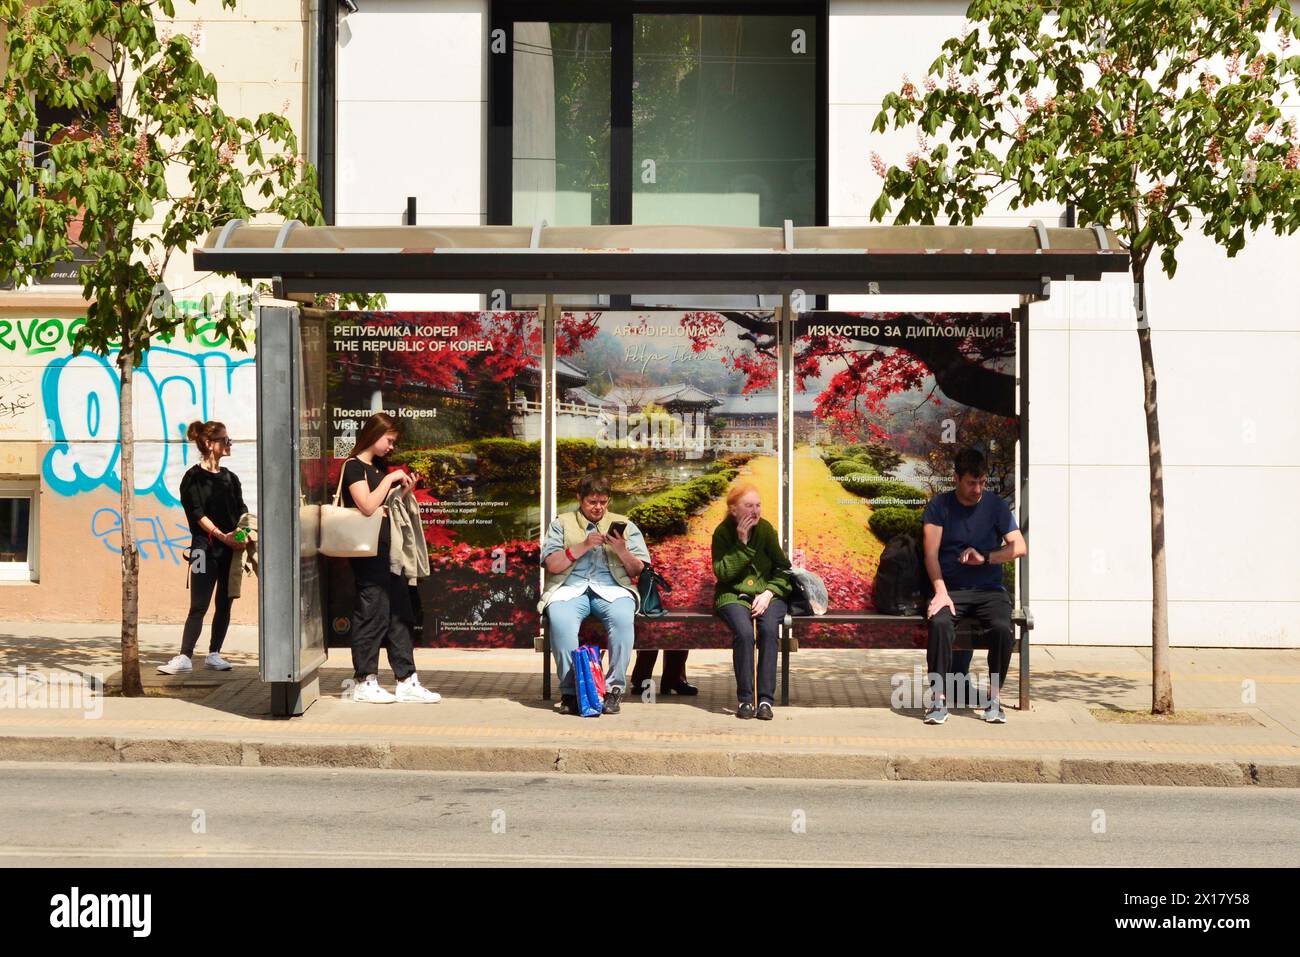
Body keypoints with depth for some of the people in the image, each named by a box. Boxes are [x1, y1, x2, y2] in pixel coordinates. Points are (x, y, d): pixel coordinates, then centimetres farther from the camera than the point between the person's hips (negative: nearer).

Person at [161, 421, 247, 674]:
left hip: (231, 548, 6)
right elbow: (197, 513, -11)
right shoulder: (194, 477, -2)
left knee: (225, 603, 8)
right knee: (199, 605, -9)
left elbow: (241, 510, 12)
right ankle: (185, 657, -10)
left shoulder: (230, 478, 15)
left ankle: (214, 654, 16)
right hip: (205, 547, -5)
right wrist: (221, 535, -22)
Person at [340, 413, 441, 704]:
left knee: (400, 614, 8)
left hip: (386, 549, 9)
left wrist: (403, 491, 8)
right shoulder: (353, 467, -8)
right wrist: (390, 479, -14)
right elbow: (368, 506, -21)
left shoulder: (380, 467, 18)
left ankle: (407, 682, 10)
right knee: (373, 614, -5)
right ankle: (364, 683, 5)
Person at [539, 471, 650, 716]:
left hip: (612, 589, 1)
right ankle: (569, 691, -24)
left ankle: (614, 688, -25)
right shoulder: (562, 523, 15)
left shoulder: (624, 525, 18)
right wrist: (583, 546, -9)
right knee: (560, 620, -35)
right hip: (570, 589, -1)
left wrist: (622, 551, -8)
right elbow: (552, 565, 1)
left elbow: (637, 571, 11)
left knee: (623, 617, -35)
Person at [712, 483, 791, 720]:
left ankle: (766, 699, -27)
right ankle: (745, 699, -22)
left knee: (769, 629, -31)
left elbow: (783, 568, 6)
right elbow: (722, 573, -11)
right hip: (733, 595, -1)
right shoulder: (722, 533, -2)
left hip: (766, 593, 1)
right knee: (744, 632, -32)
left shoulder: (765, 529, 3)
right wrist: (741, 543, -16)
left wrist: (769, 593, -9)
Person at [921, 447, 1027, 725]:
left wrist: (985, 558, -13)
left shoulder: (996, 506, 7)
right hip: (951, 588, -1)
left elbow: (1020, 547, -1)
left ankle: (995, 699, -16)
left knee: (1002, 627, -30)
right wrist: (941, 592, -19)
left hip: (989, 589, 1)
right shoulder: (939, 506, 3)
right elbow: (931, 554, -5)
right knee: (940, 623, -33)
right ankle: (938, 699, -26)